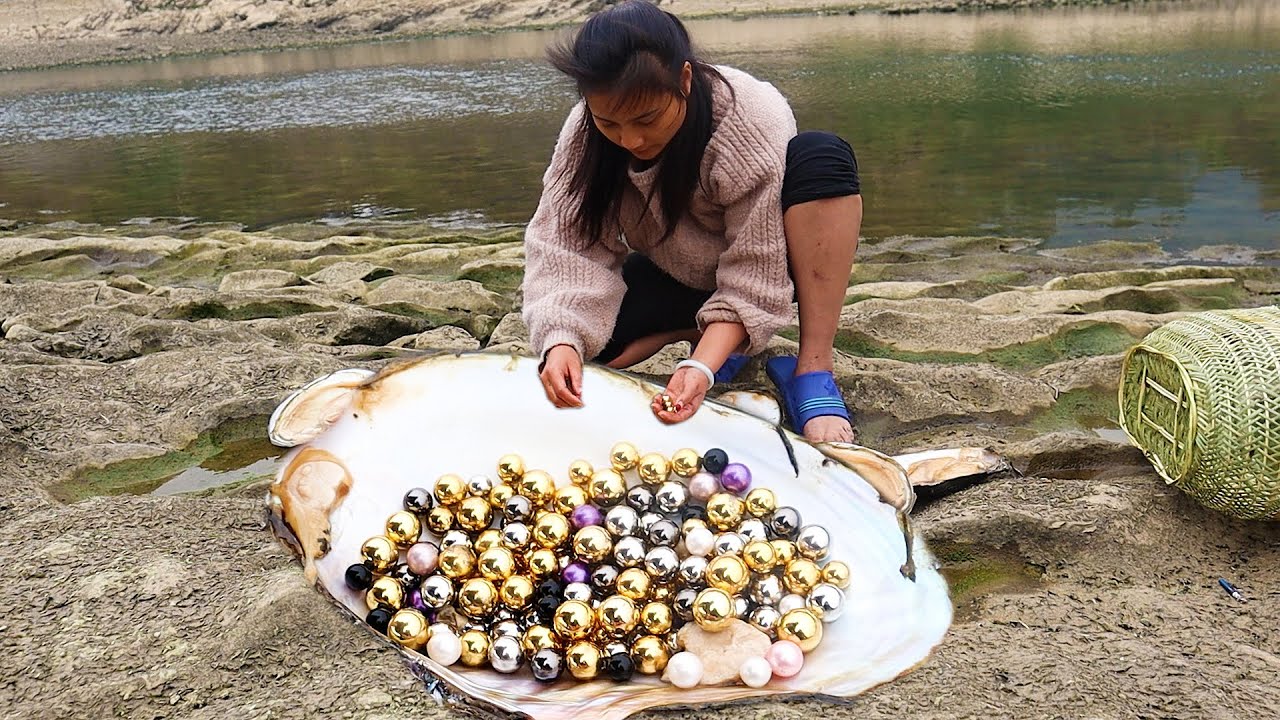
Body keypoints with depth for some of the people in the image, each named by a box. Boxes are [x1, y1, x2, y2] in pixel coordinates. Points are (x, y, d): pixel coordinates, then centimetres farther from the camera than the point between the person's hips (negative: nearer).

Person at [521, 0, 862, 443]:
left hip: (770, 266, -2)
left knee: (821, 156, -32)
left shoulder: (753, 122, -31)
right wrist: (561, 339, -40)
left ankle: (813, 368, -29)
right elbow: (567, 245, -23)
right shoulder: (585, 133, -19)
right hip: (677, 279, 3)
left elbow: (753, 277, -30)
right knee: (589, 336, -26)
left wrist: (703, 366, -42)